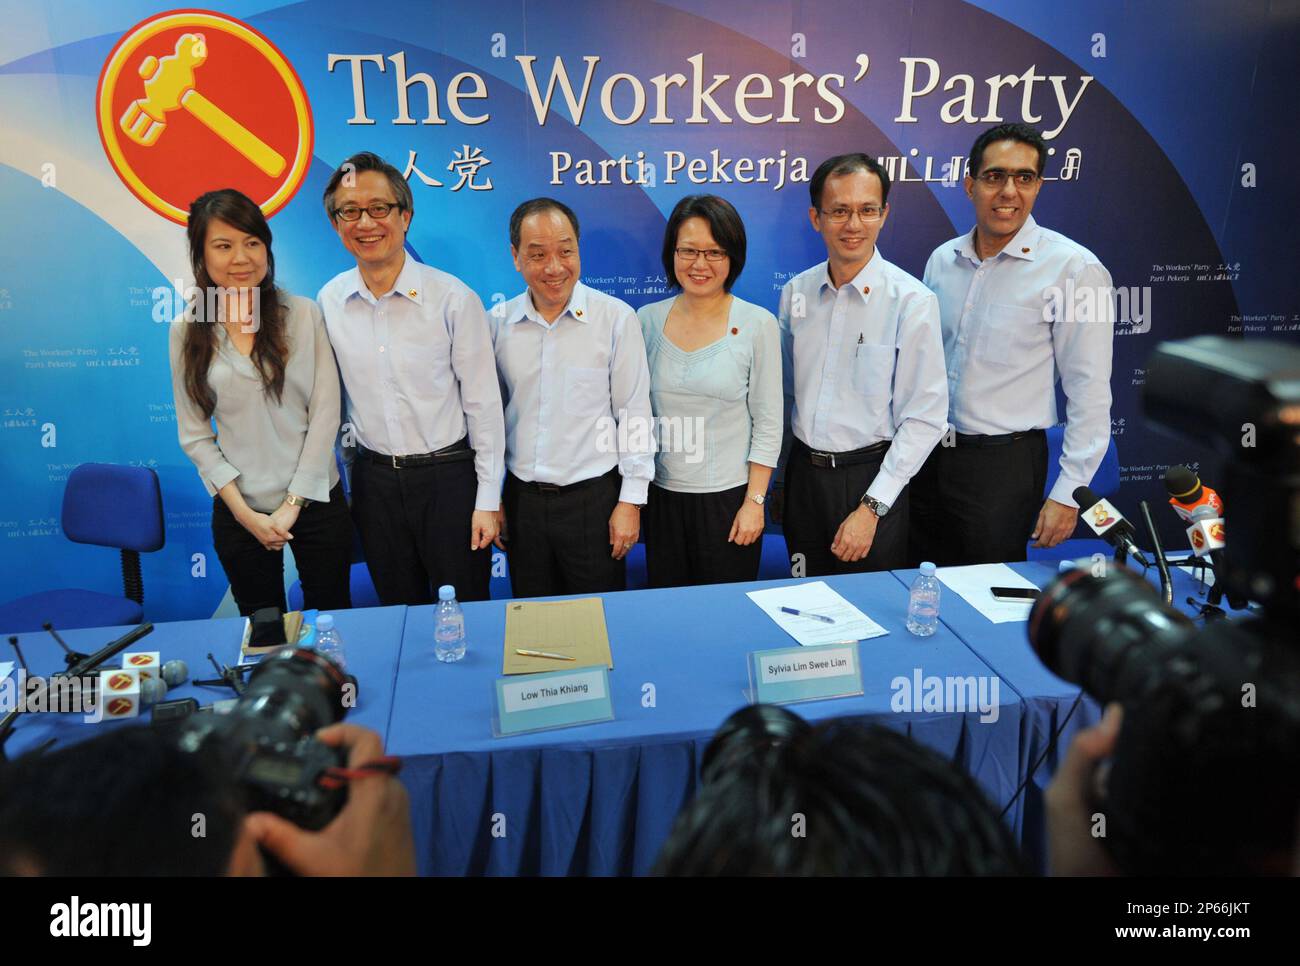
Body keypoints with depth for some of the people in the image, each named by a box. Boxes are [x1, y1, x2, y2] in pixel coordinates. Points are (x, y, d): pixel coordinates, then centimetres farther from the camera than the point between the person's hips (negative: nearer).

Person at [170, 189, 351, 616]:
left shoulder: (303, 314, -4)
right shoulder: (186, 331, 0)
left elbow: (325, 412, -7)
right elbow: (194, 435, 1)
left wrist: (293, 504, -9)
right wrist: (244, 513, -7)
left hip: (315, 501, -1)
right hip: (239, 511, 1)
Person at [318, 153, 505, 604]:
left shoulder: (453, 299, -10)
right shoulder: (328, 301, 1)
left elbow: (484, 405, -7)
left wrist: (488, 499, -8)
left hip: (449, 476, -3)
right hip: (375, 480, 3)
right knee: (399, 612, 17)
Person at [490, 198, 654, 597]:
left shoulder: (616, 318, -9)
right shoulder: (498, 322, 1)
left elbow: (634, 414, -6)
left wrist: (631, 501, -7)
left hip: (594, 496, -3)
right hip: (521, 500, 3)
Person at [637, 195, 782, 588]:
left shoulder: (758, 324, -6)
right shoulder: (648, 319, 1)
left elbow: (768, 425, -5)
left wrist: (754, 502, -8)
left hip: (730, 497, -2)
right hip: (662, 496, 3)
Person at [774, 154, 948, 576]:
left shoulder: (912, 301, -12)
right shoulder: (796, 292, 2)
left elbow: (925, 418, -13)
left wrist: (871, 507, -16)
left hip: (870, 480, -4)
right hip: (802, 473, 4)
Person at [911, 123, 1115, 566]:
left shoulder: (1074, 269, -10)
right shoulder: (942, 260, 6)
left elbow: (1089, 393, -10)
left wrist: (1068, 492, -13)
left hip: (1004, 464, -5)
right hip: (928, 457, 5)